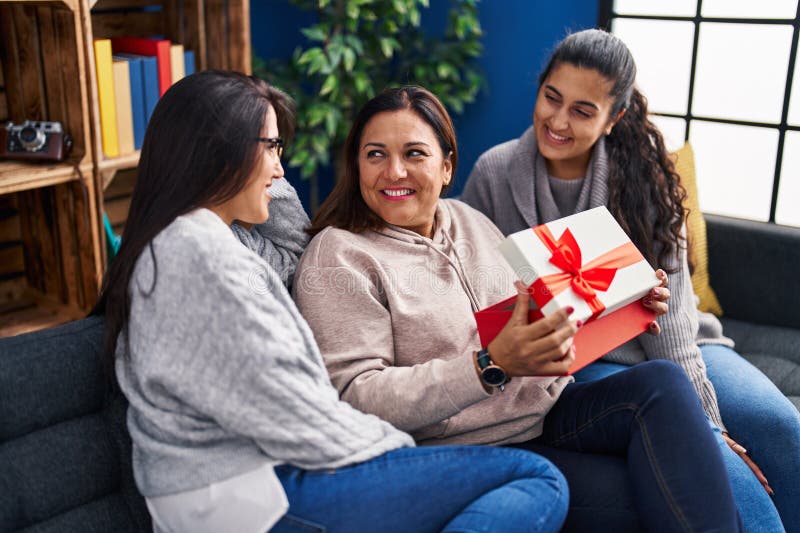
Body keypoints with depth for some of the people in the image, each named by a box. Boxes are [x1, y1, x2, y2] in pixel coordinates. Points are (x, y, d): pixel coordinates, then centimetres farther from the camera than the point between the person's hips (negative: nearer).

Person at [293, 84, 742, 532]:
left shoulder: (468, 218, 12)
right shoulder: (337, 256, -8)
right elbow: (356, 398, -17)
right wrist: (491, 366, -27)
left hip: (550, 409, 7)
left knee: (662, 382, -18)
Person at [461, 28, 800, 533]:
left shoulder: (641, 174, -3)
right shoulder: (495, 174, -7)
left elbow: (669, 306, -6)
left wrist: (704, 415, -15)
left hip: (665, 346, 3)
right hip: (574, 363, -3)